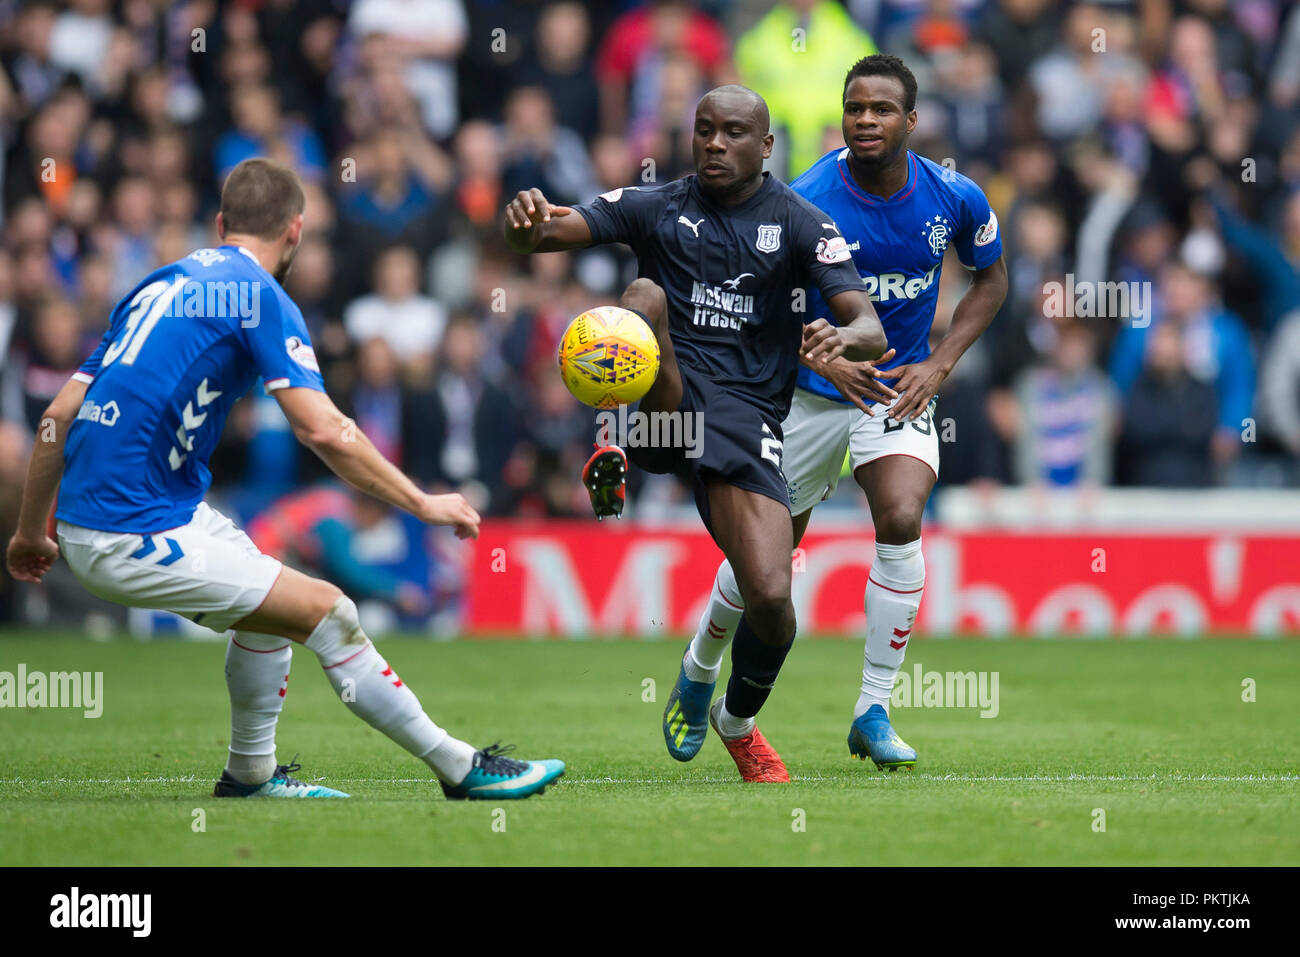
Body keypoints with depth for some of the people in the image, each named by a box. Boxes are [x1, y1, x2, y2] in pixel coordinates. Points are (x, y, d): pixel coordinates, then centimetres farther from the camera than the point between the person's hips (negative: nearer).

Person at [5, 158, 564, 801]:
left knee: (270, 602, 24)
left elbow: (60, 415, 16)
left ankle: (251, 773, 31)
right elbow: (325, 432, -18)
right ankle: (462, 769, 1)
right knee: (326, 609, -3)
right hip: (133, 541, -8)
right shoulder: (261, 298, -7)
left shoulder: (160, 285, 16)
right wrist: (422, 504, -8)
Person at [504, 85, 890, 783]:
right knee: (646, 294, -31)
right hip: (662, 400, 0)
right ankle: (616, 454, -35)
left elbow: (869, 329, -3)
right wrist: (525, 220, -26)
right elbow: (543, 233, 0)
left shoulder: (800, 225, 7)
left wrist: (845, 338, -29)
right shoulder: (655, 207, 10)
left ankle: (738, 720, 18)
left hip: (745, 416, 0)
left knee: (771, 598, -13)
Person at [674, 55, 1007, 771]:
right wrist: (819, 357, -24)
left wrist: (938, 364, -4)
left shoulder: (955, 199, -10)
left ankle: (873, 713, -13)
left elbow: (990, 279, 9)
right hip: (809, 393, -1)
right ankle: (698, 672, 37)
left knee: (900, 523, -24)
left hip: (899, 389, 1)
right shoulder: (806, 201, -18)